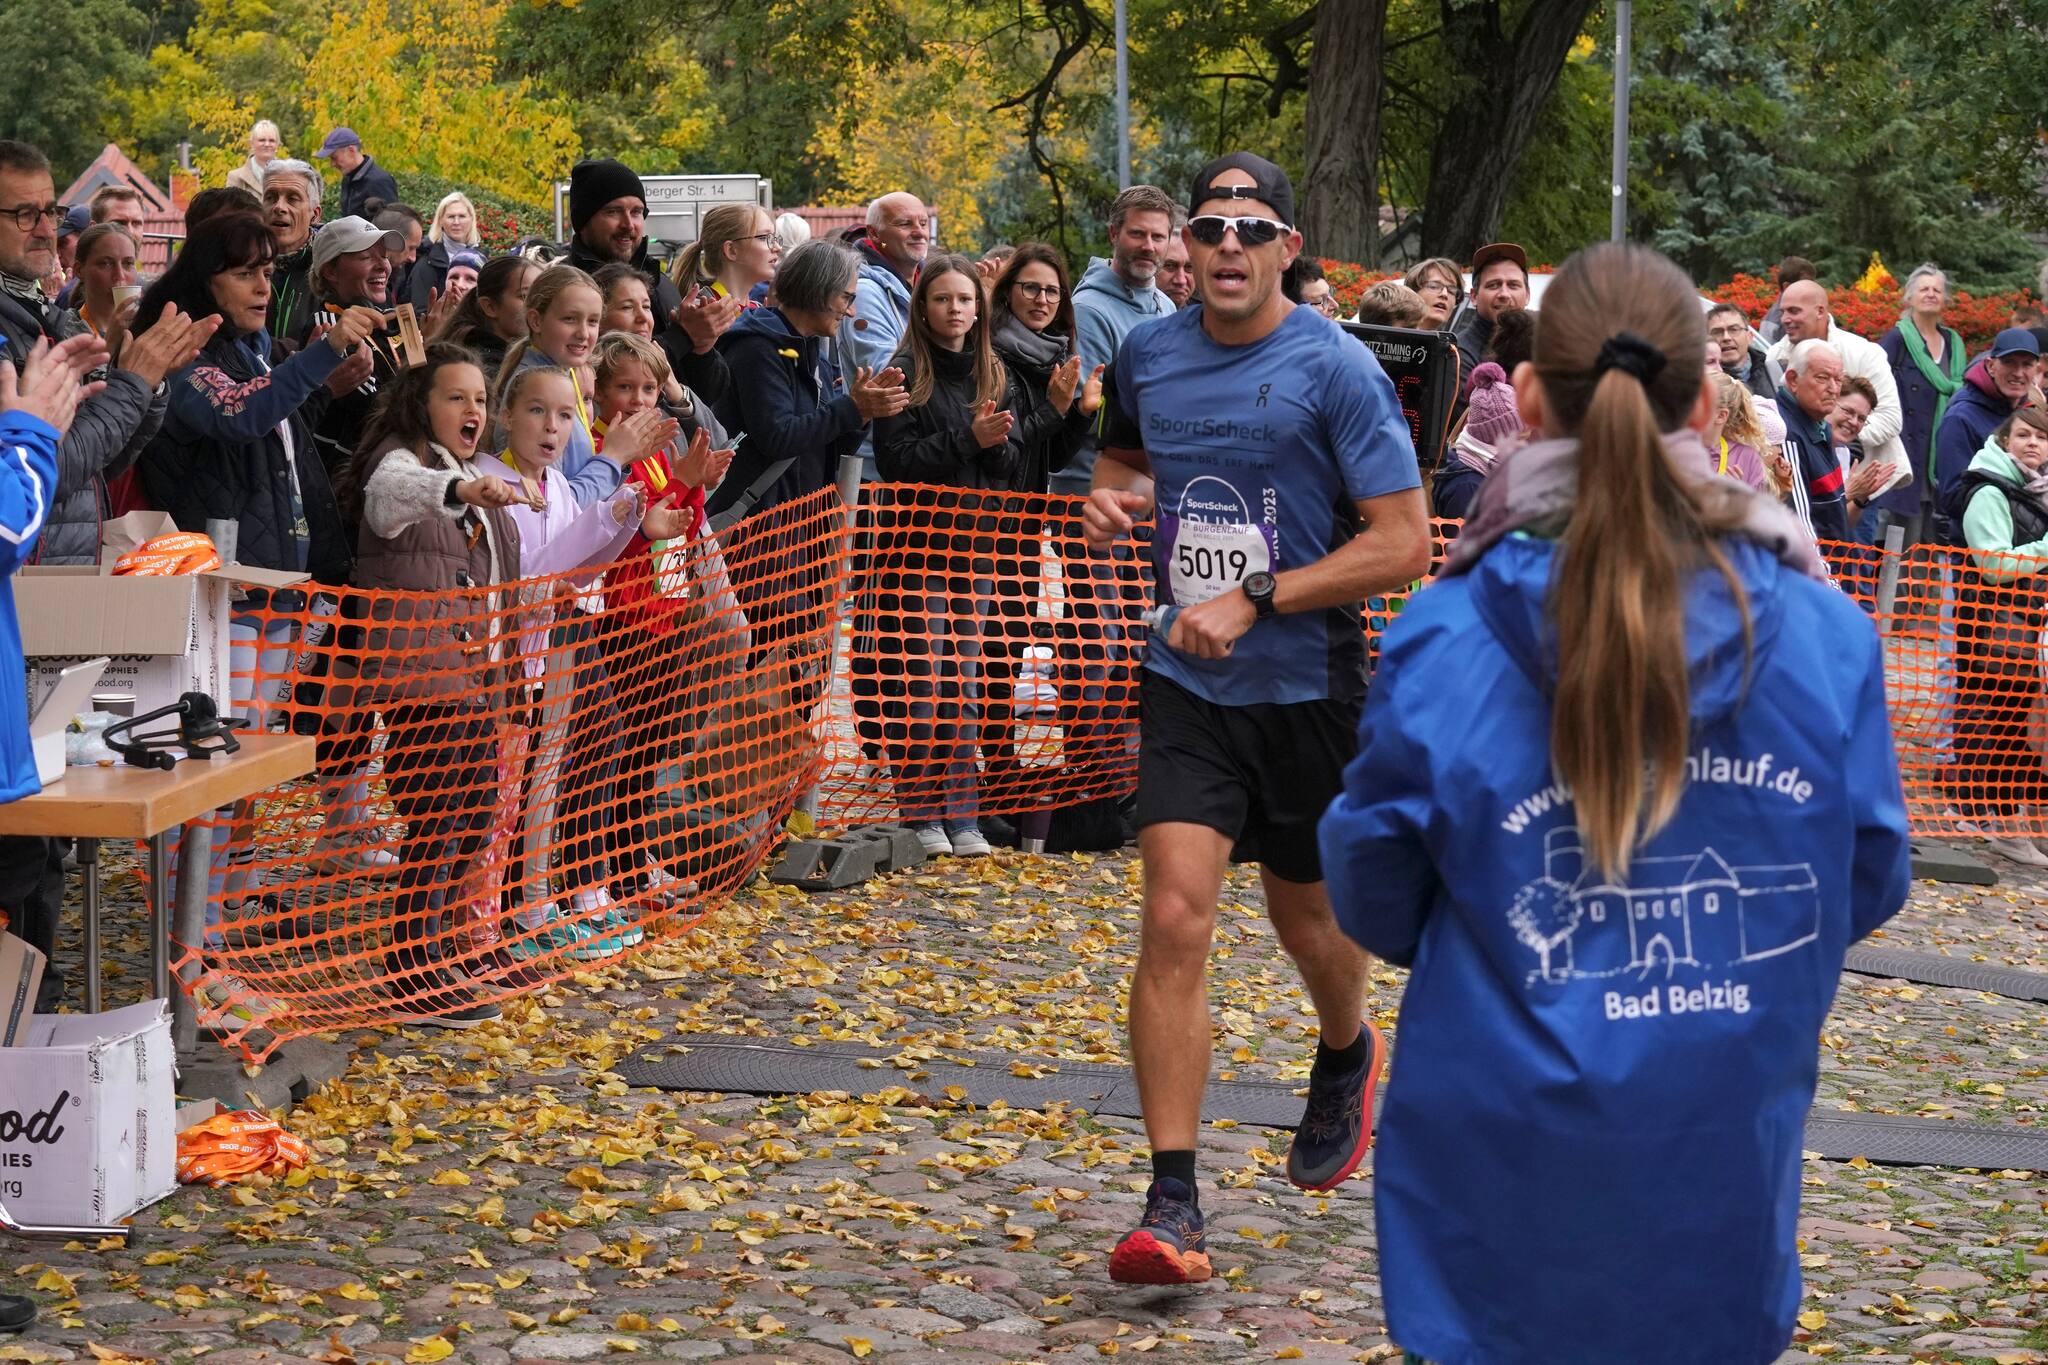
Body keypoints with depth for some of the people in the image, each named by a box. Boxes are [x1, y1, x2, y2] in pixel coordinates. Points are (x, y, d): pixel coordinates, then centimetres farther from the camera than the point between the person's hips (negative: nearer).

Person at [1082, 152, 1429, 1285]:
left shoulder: (1336, 369, -11)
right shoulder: (1146, 356, 3)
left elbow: (1403, 544, -14)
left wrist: (1255, 601, -20)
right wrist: (1112, 498, 2)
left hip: (1306, 684, -2)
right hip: (1186, 684, 2)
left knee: (1306, 916, 15)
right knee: (1176, 918, -13)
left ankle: (1346, 1058, 51)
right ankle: (1172, 1202, -11)